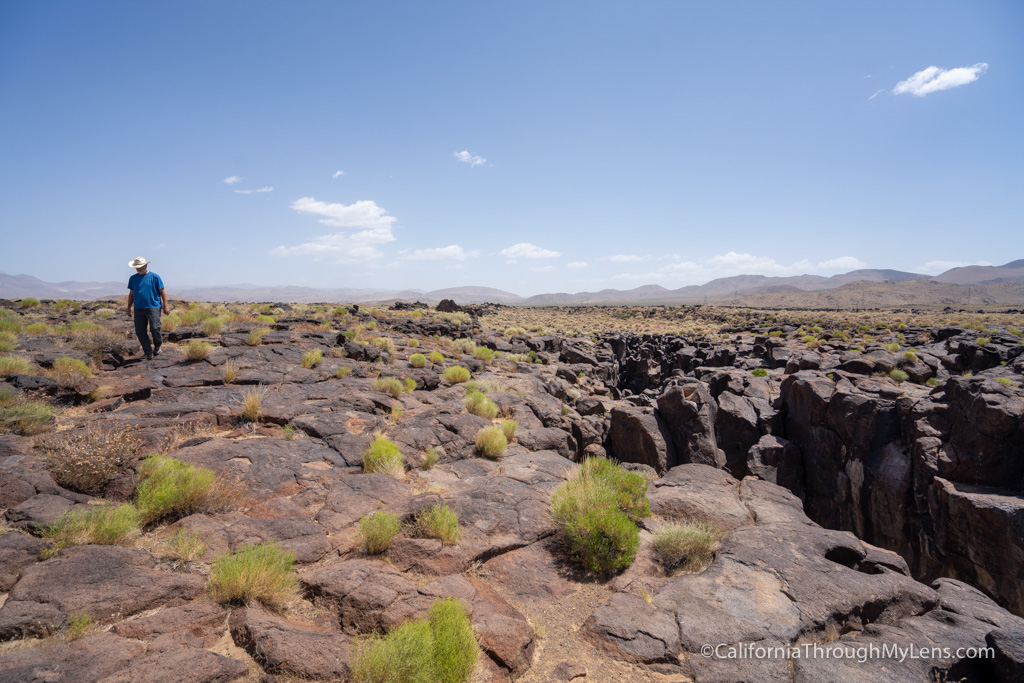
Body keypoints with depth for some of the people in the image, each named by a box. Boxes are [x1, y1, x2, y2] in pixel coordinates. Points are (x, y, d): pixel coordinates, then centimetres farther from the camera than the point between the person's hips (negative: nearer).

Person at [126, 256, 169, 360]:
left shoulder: (154, 277, 2)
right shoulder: (133, 278, 14)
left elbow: (162, 292, 2)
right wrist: (129, 308, 18)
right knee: (140, 332, 0)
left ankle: (157, 345, 16)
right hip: (138, 309, 4)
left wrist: (165, 306, -4)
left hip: (153, 307, -4)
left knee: (154, 328, -13)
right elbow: (131, 294, 21)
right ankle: (148, 353, 8)